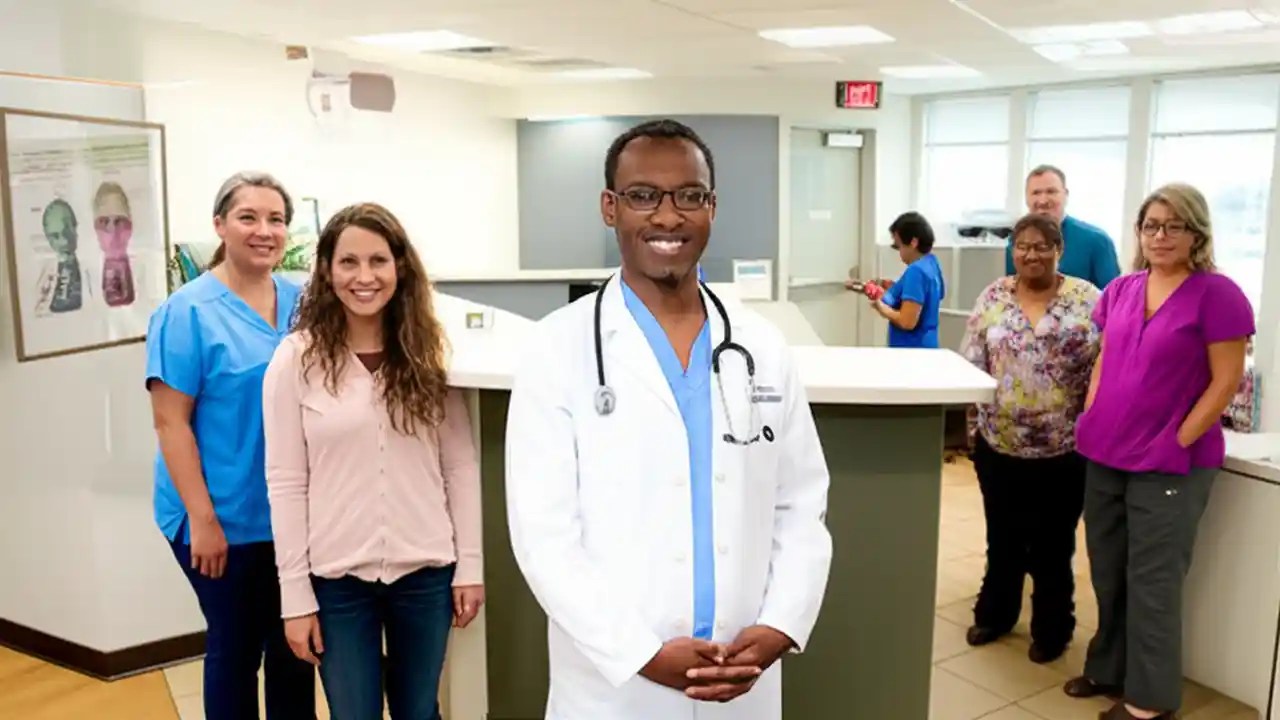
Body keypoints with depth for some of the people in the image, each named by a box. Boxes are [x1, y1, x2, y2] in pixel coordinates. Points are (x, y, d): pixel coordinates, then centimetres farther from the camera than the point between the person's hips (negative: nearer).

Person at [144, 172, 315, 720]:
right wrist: (203, 518, -16)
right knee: (236, 647, 11)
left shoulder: (300, 303, 3)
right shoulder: (188, 312, -11)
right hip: (226, 518, -4)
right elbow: (170, 423, -13)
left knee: (295, 646, 16)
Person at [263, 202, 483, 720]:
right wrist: (295, 594, -6)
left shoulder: (430, 353, 0)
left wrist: (469, 563, -1)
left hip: (426, 571, 2)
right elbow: (285, 483, -6)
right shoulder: (297, 359, -6)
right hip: (338, 578, -1)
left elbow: (461, 465, 2)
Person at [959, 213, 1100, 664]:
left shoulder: (1087, 299, -3)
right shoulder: (993, 298, 2)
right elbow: (970, 364, 3)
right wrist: (976, 418, -3)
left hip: (1063, 450, -2)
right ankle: (994, 615, 34)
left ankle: (1051, 631, 27)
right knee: (1003, 539, 16)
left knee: (1052, 546, 10)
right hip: (999, 445, 2)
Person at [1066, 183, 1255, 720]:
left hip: (1169, 465, -6)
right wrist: (1091, 424, 7)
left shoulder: (1217, 295, -10)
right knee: (1107, 574, 16)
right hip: (1105, 457, 6)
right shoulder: (1121, 290, 8)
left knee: (1152, 582, 4)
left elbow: (1226, 382, -12)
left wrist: (1176, 444, -14)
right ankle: (1109, 668, 33)